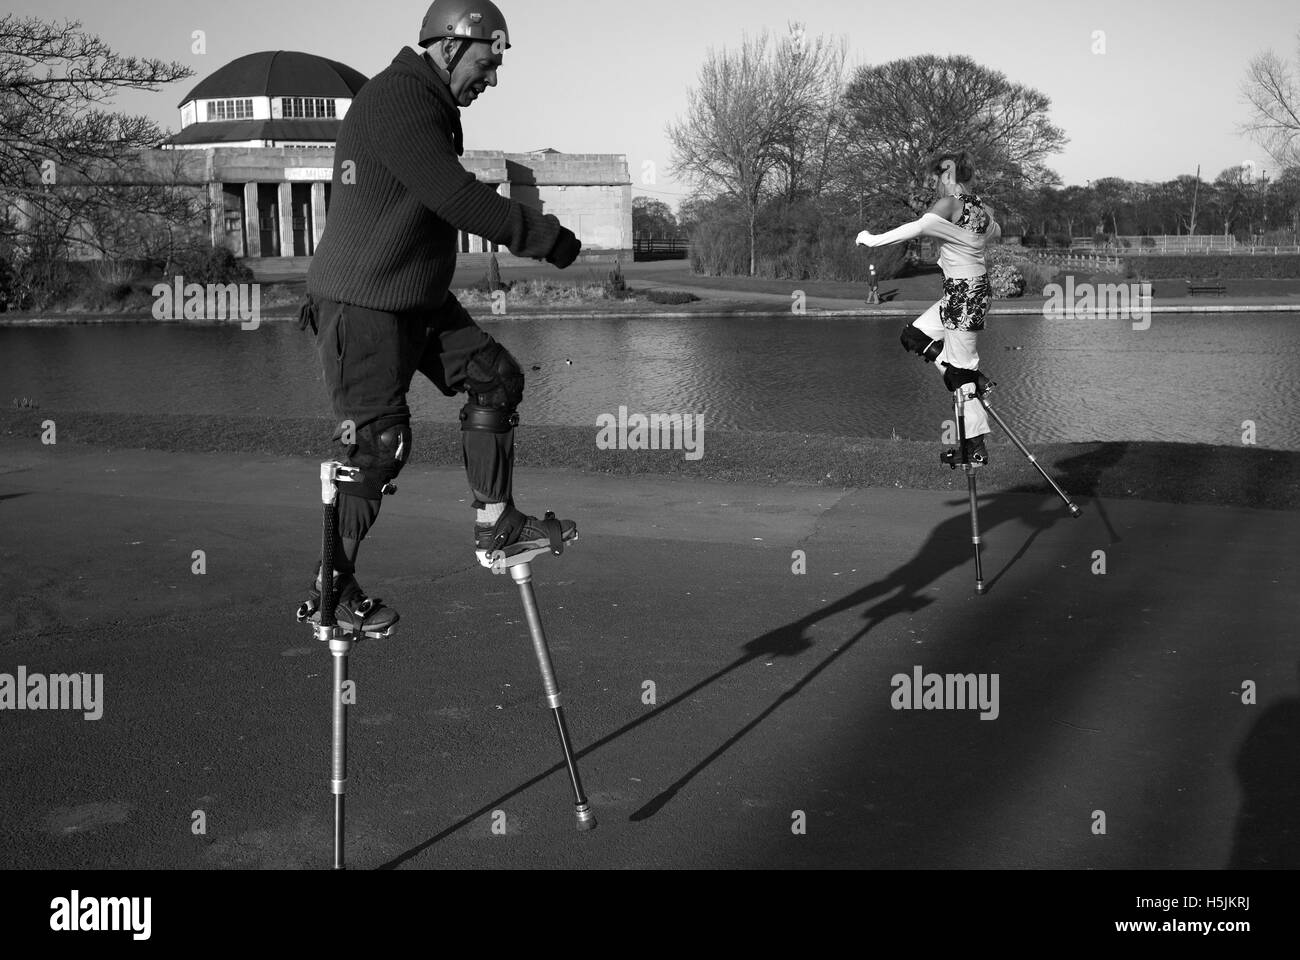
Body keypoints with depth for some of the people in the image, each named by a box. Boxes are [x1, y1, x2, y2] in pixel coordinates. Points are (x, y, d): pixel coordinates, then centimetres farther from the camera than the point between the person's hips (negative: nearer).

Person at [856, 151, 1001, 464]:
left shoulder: (949, 204, -14)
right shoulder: (982, 209, 10)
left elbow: (917, 228, -30)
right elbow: (995, 232, 32)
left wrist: (873, 239, -25)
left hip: (963, 293, -9)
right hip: (978, 287, 9)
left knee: (960, 373, -4)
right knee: (913, 335, 16)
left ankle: (976, 450, -2)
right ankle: (975, 381, 12)